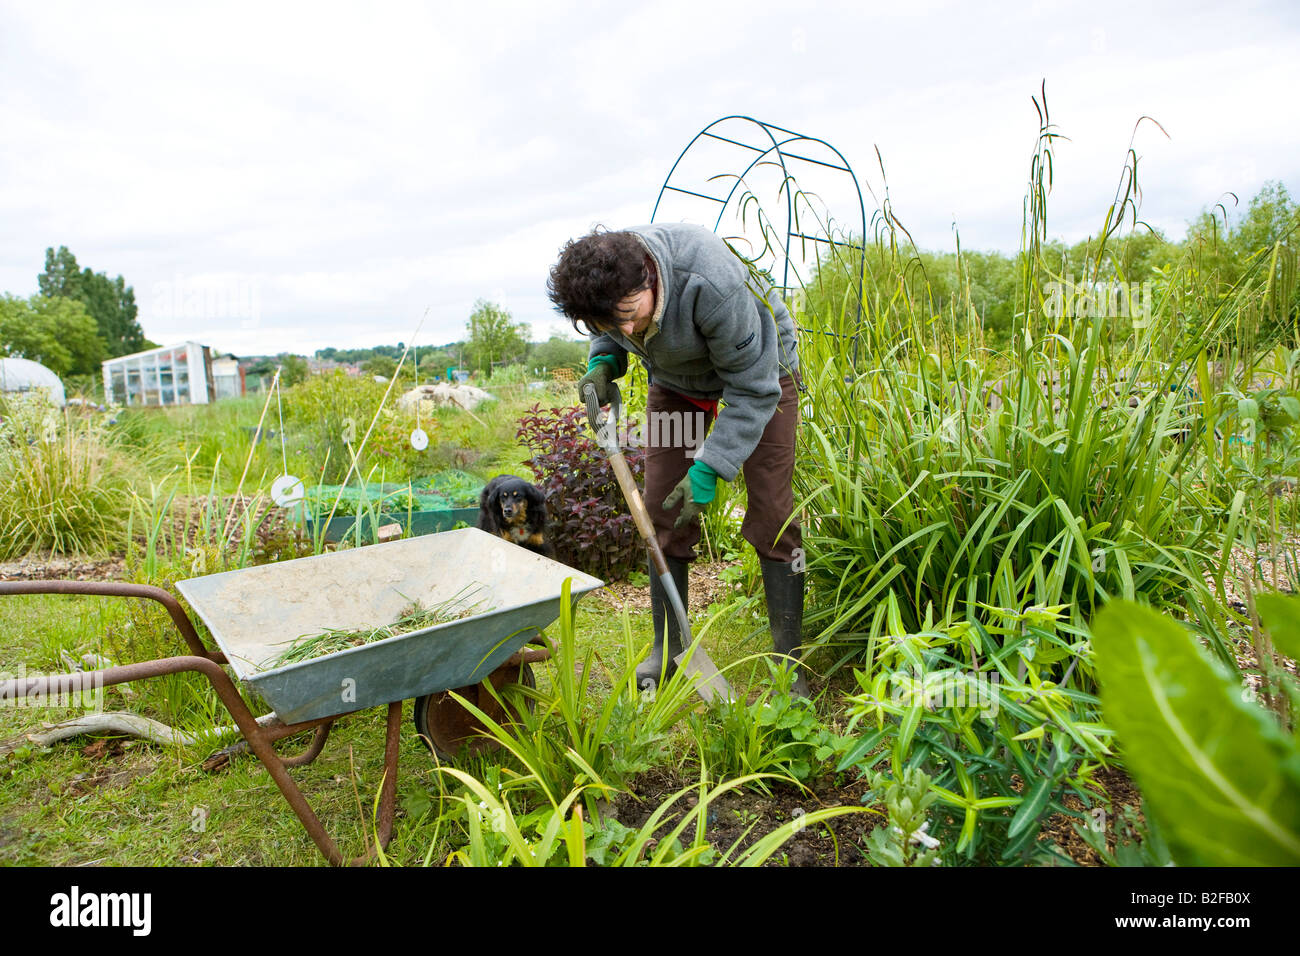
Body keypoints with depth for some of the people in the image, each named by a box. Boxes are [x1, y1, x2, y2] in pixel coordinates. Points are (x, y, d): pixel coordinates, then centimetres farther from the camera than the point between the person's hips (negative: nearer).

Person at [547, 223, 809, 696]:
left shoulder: (713, 284, -41)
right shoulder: (600, 283, -23)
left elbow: (753, 387, -30)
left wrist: (709, 467, -33)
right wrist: (603, 361, -19)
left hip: (760, 364, -5)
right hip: (675, 375, 5)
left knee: (772, 515, -11)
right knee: (662, 511, -1)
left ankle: (788, 661, 1)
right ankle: (667, 647, 13)